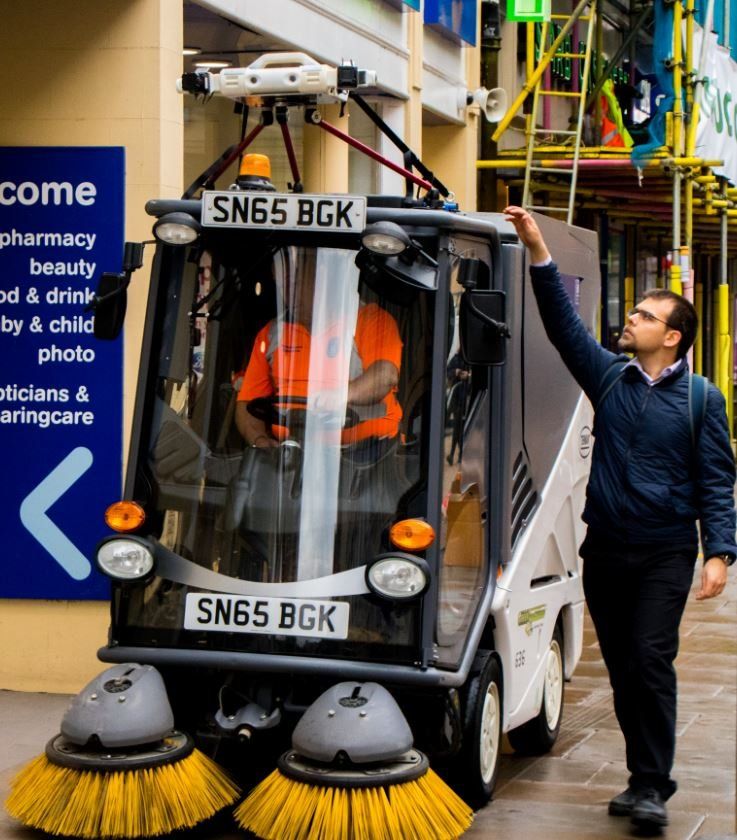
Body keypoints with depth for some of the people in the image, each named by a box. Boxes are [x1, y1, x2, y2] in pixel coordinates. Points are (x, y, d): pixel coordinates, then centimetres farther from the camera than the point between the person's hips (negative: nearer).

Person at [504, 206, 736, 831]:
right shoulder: (610, 378, 8)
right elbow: (564, 323, 2)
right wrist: (538, 251, -6)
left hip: (665, 554, -4)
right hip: (605, 550, 4)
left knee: (651, 662, -12)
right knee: (621, 668, 8)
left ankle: (651, 786, -7)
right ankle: (647, 776, 19)